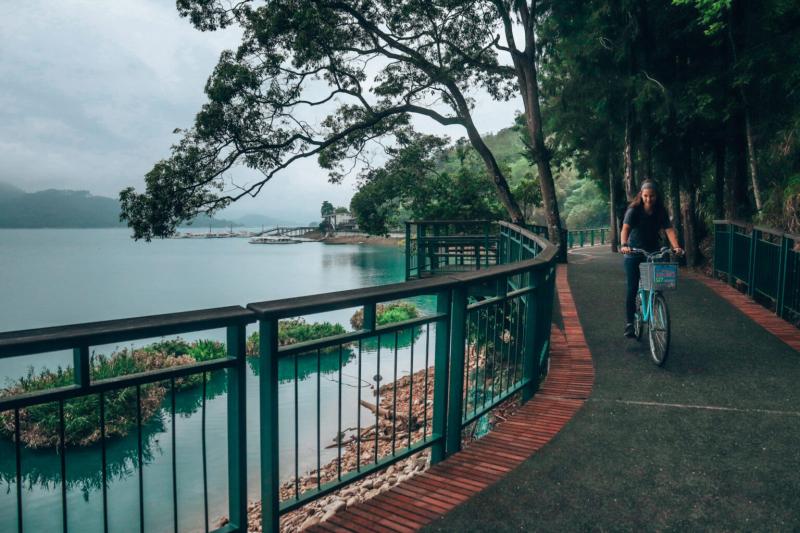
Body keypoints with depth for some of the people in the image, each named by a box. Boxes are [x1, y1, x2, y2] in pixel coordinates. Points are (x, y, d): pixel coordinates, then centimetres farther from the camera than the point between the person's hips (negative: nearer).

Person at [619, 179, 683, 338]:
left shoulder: (661, 212, -2)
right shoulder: (634, 210, -11)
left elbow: (669, 230, -14)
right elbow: (625, 228, -26)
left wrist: (676, 246, -32)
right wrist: (623, 245, -45)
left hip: (653, 252, 3)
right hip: (634, 253, -3)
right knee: (632, 288, -7)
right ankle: (629, 323, 1)